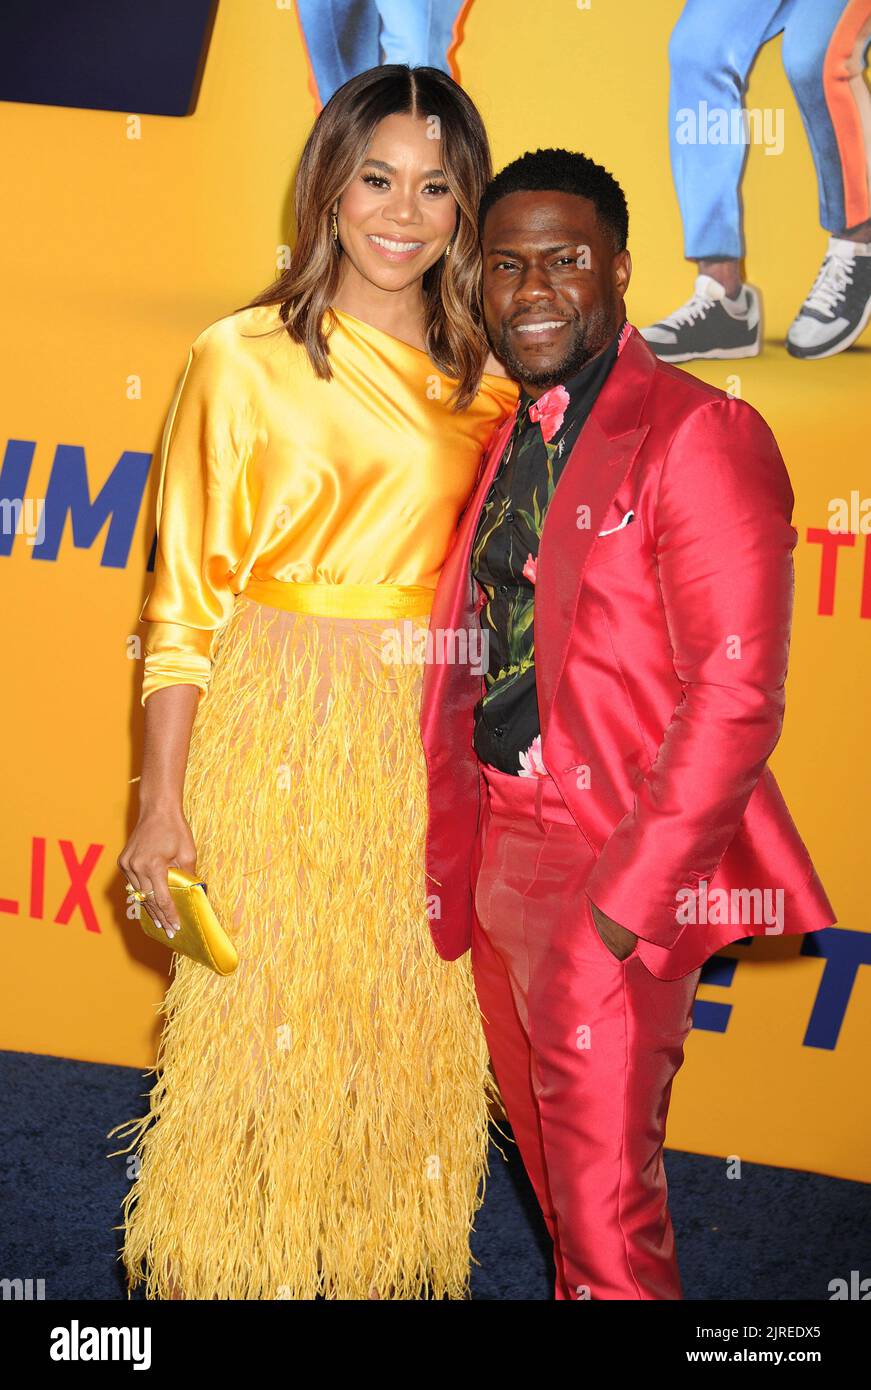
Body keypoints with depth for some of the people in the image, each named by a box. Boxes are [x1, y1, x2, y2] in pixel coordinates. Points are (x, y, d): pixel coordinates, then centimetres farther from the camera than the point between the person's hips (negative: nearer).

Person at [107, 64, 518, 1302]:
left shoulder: (489, 379, 8)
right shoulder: (245, 359, -6)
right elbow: (186, 597, -6)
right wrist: (163, 799, -9)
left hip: (434, 745, 4)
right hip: (278, 739, -4)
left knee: (414, 1035, 11)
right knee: (263, 1024, 4)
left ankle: (390, 1262, 30)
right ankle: (233, 1264, 24)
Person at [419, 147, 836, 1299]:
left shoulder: (699, 433, -14)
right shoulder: (504, 445, 12)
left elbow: (737, 692, -20)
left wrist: (629, 894, -20)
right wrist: (453, 865, 11)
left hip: (612, 873, -8)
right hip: (500, 858, 8)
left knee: (602, 1194, 1)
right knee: (549, 1159, 23)